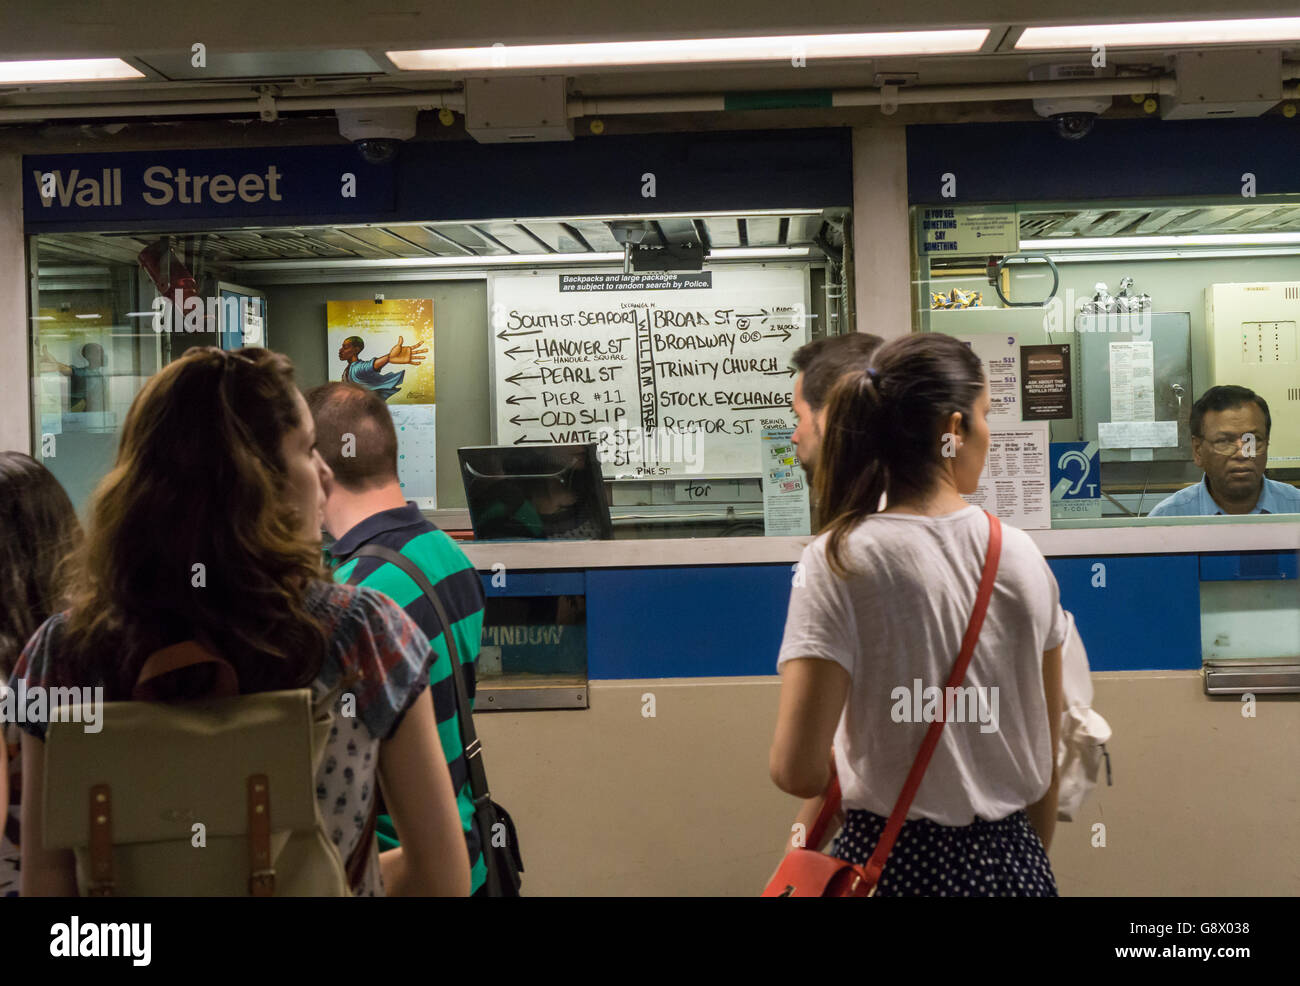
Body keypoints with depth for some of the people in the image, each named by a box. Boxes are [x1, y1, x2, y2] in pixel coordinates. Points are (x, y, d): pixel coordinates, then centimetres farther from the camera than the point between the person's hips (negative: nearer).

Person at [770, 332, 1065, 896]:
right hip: (1013, 859, 4)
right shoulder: (1021, 555, -3)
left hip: (894, 857, -3)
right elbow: (1047, 754, 5)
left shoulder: (839, 562, -15)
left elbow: (795, 770, -19)